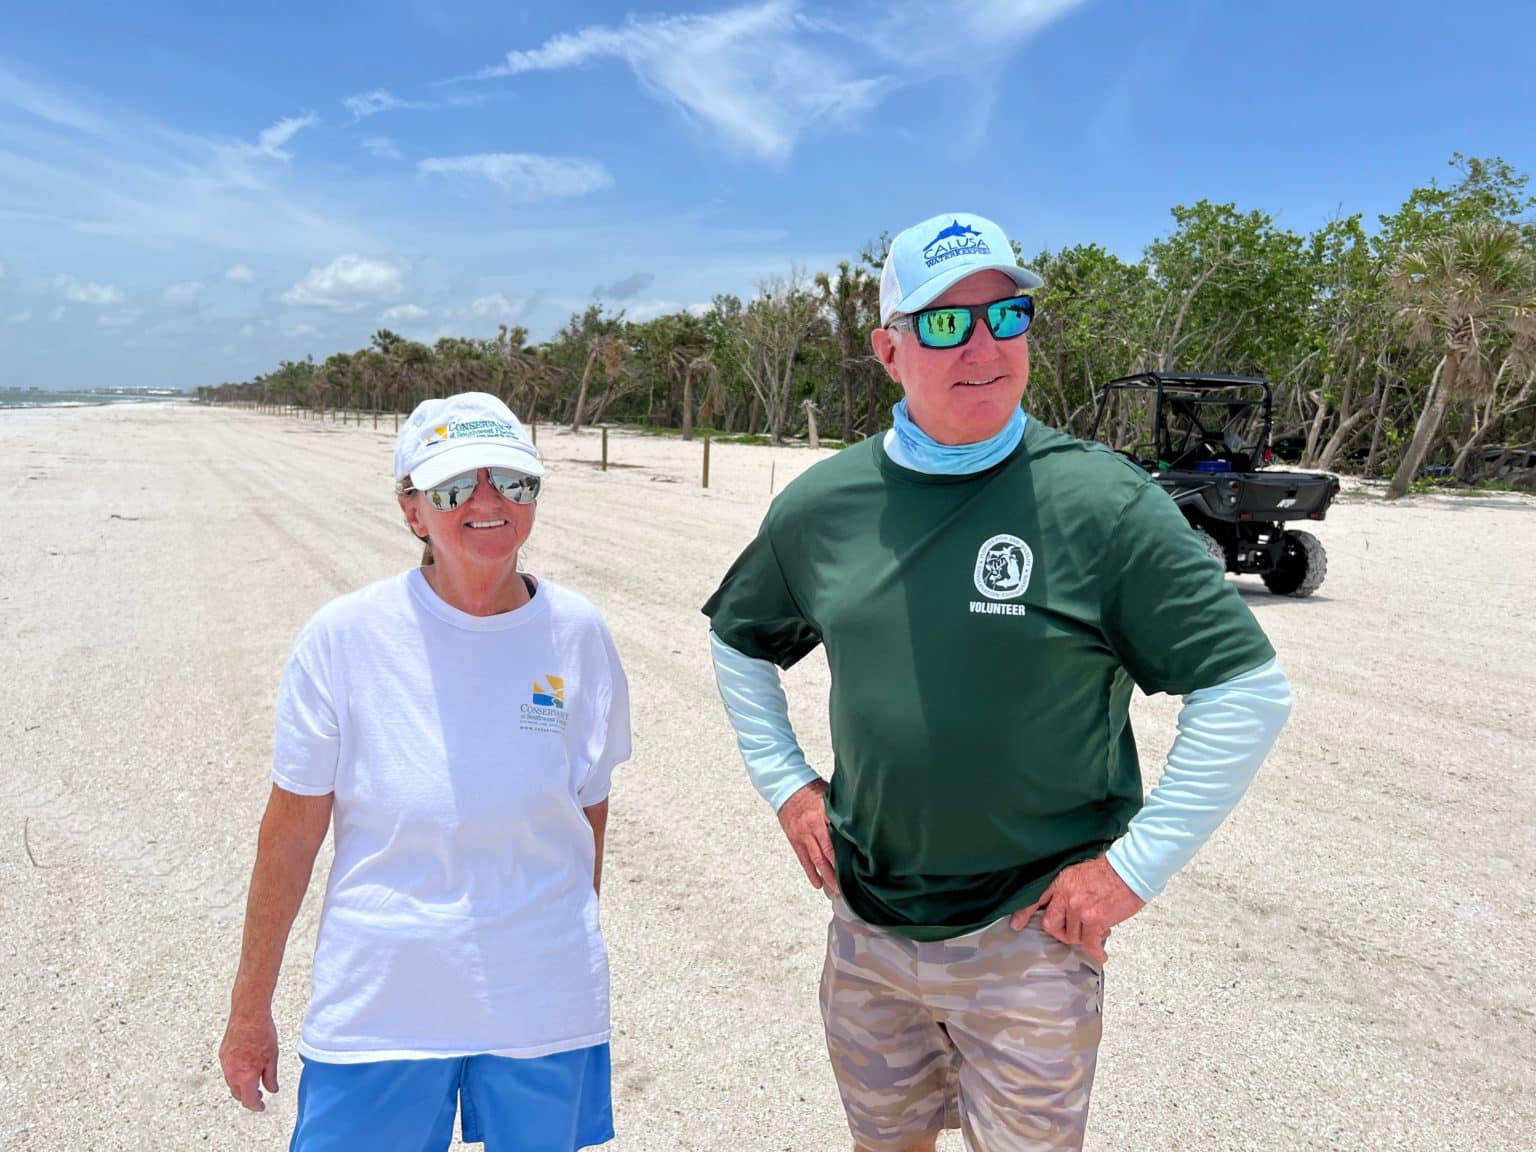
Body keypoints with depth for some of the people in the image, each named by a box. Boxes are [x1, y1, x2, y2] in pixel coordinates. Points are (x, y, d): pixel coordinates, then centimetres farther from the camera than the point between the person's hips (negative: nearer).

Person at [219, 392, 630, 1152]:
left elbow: (590, 812, 4)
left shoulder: (576, 633, -7)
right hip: (379, 1008, -1)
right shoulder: (346, 636, -12)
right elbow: (291, 832, -5)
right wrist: (250, 1010, 1)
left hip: (543, 1005, 2)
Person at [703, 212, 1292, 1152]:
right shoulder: (820, 505, -3)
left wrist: (1135, 867, -13)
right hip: (864, 927, 4)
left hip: (1031, 939, -3)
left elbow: (1249, 690, -12)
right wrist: (786, 783, 7)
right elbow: (740, 642, 14)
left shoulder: (1106, 501, -15)